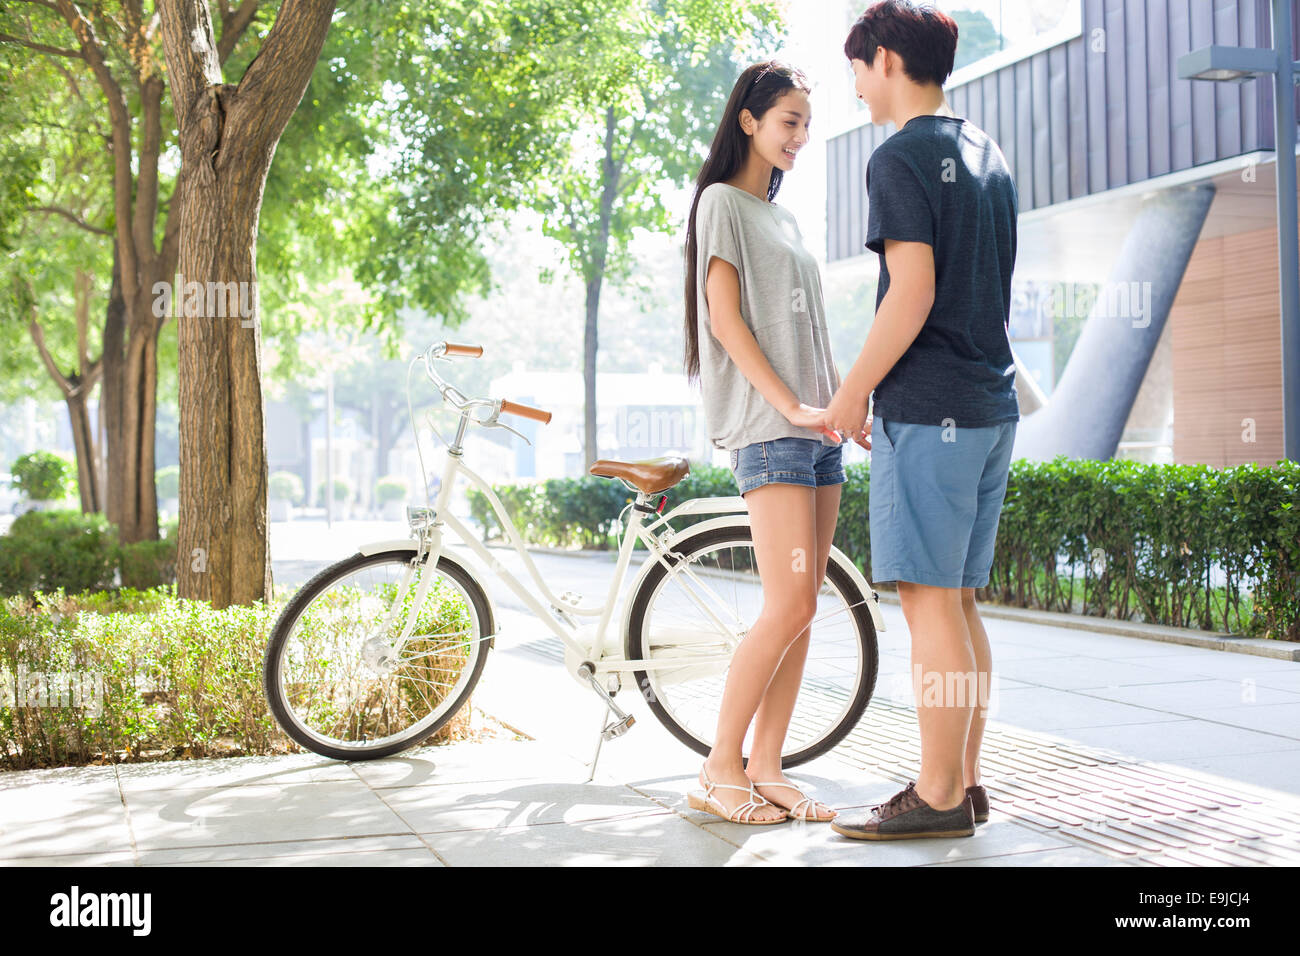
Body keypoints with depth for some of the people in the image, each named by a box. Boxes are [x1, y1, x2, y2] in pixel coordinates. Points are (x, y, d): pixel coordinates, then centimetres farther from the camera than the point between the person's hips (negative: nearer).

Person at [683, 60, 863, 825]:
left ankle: (765, 768, 7)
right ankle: (720, 769, -4)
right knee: (788, 608, -14)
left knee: (803, 612, 3)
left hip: (818, 430, 8)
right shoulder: (722, 203, 0)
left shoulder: (785, 218, 23)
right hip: (767, 430, -8)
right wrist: (791, 406, -16)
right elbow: (726, 320, -9)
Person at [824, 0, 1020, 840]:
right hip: (991, 403, 9)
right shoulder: (988, 155, 18)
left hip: (926, 409, -9)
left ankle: (938, 797, -2)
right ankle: (965, 783, 17)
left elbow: (912, 292, -18)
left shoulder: (902, 157, -9)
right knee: (959, 601, 12)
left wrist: (853, 393, -8)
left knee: (930, 601, -6)